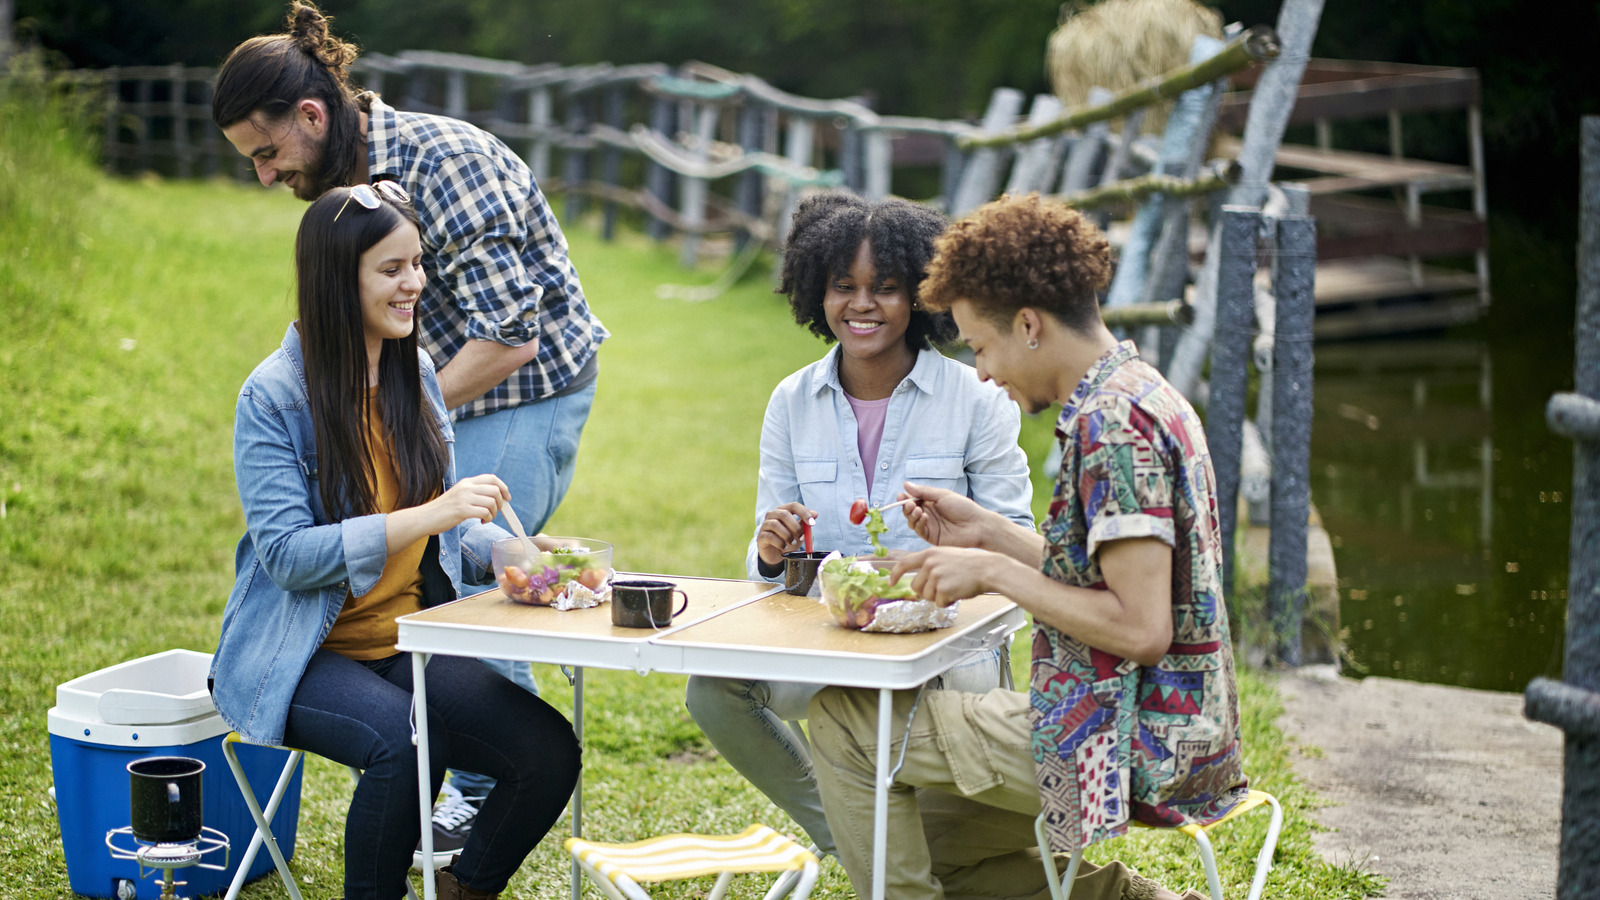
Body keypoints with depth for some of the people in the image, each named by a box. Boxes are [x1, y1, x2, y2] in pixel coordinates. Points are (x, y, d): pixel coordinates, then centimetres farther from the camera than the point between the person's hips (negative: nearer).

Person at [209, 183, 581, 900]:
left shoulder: (416, 376, 8)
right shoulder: (273, 396, -12)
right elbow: (287, 553, -20)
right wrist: (429, 516, -26)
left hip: (408, 646, 6)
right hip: (303, 654, -6)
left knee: (551, 749, -16)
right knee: (405, 738, -35)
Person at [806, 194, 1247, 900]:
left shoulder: (1111, 424, -21)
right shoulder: (1137, 396, 11)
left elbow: (1141, 627, -26)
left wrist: (994, 573, -17)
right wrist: (989, 534, 8)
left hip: (1133, 745, -11)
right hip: (1165, 733, 11)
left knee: (842, 720, -6)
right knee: (923, 832, 23)